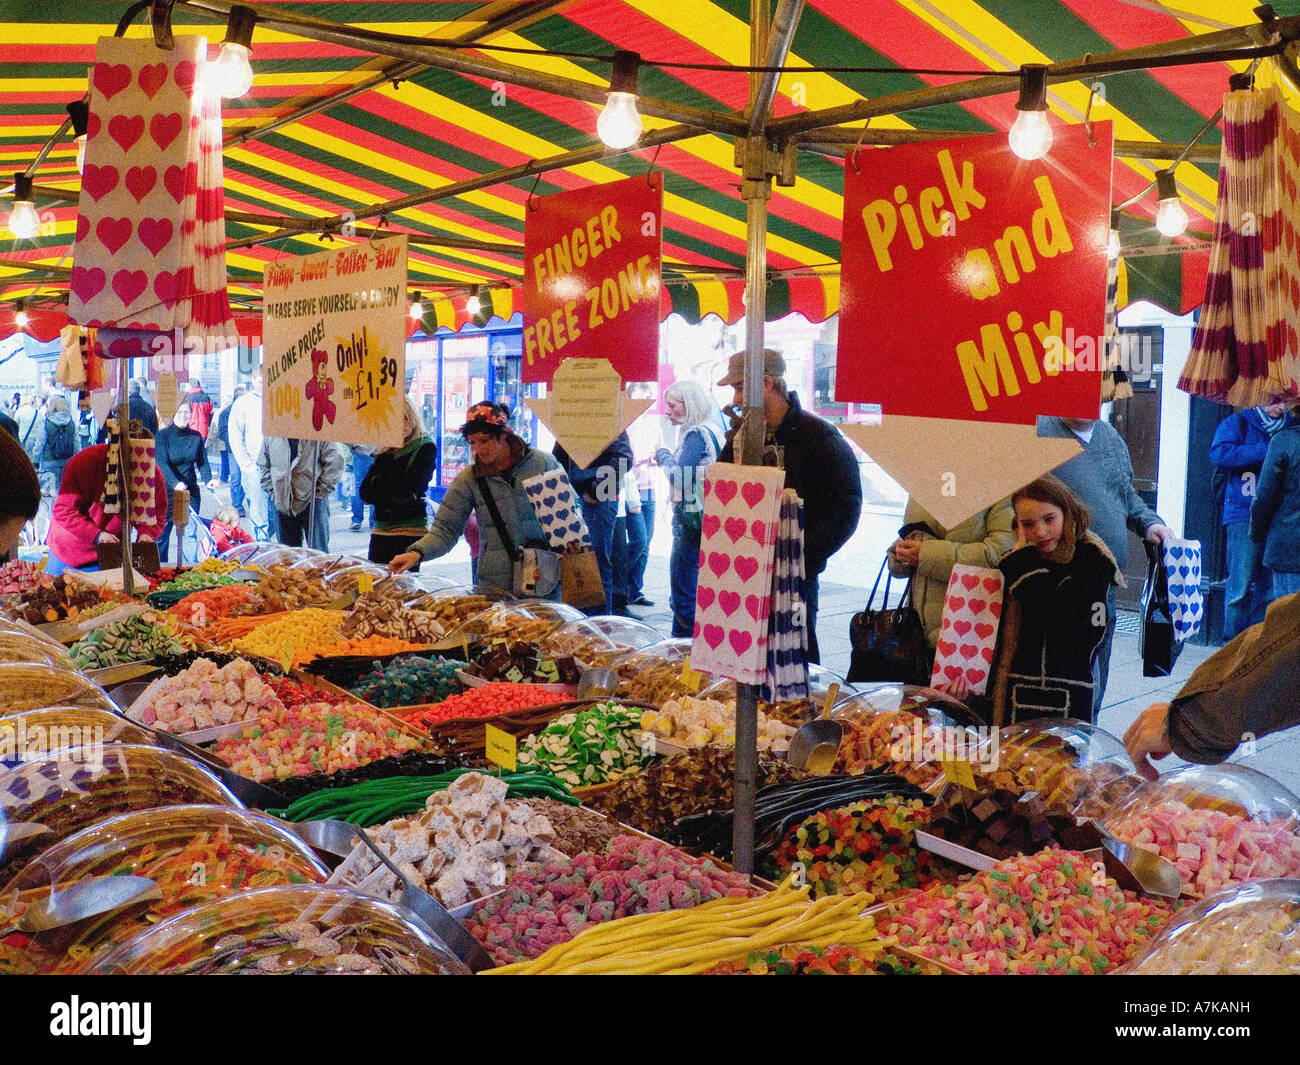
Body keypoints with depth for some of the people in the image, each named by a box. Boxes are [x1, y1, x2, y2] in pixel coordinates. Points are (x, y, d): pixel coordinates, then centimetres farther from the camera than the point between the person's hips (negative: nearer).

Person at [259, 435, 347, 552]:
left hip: (312, 502, -4)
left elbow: (337, 461, -11)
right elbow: (263, 466, 18)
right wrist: (271, 492, 9)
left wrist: (321, 490, -10)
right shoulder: (270, 437, 6)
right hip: (282, 502, 4)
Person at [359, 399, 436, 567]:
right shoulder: (384, 453, 15)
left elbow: (408, 487, -11)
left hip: (411, 529, -5)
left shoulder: (426, 448, -2)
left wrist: (378, 483, 3)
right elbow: (364, 492, 9)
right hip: (381, 527, 6)